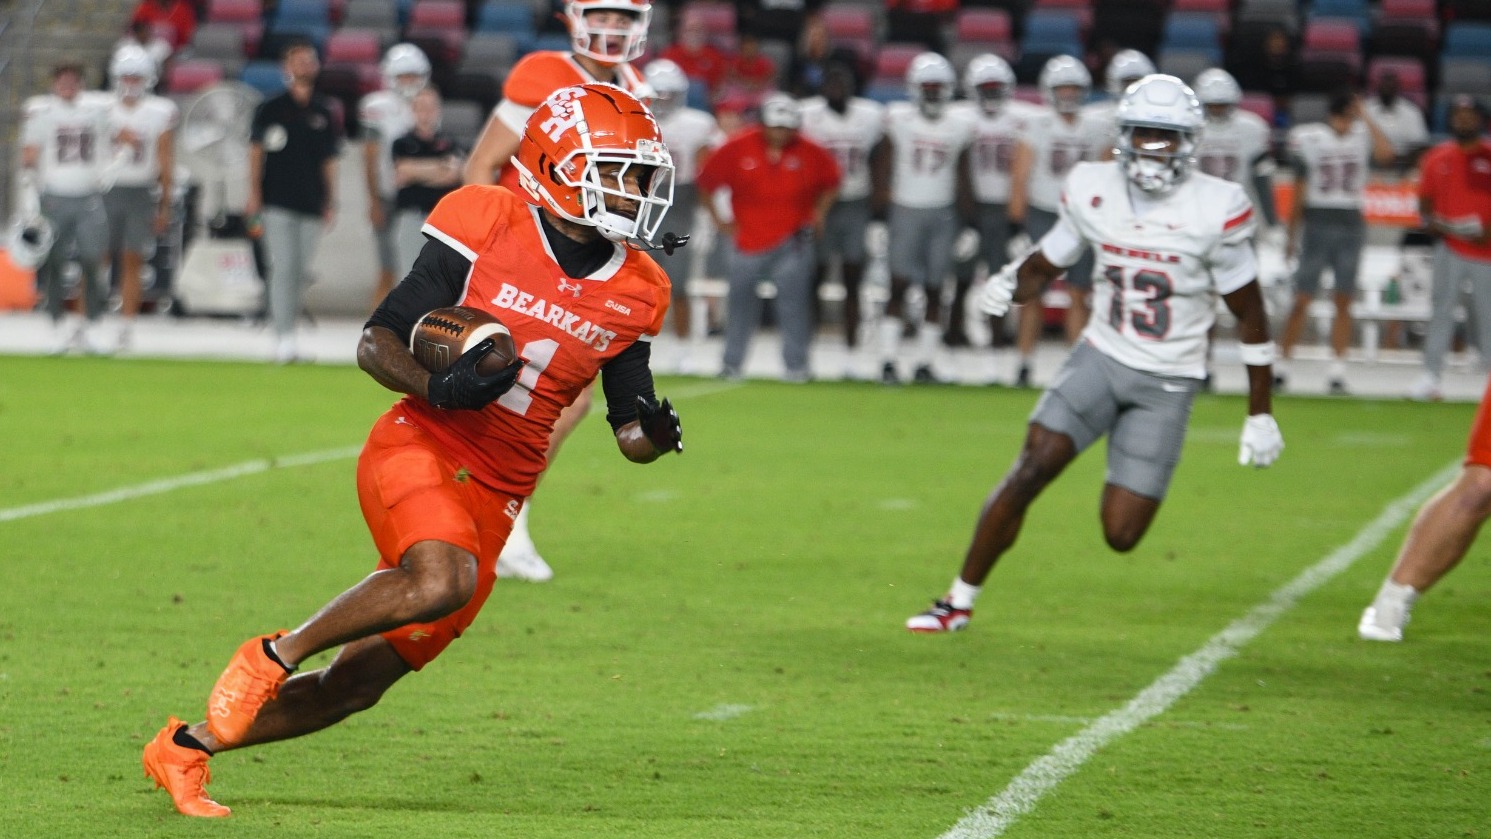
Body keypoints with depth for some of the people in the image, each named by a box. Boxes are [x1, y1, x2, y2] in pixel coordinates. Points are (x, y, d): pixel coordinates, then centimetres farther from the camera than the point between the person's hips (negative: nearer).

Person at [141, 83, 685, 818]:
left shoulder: (632, 295, 5)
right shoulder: (485, 231, -8)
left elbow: (631, 433, 11)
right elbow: (375, 344, -3)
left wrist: (653, 432, -12)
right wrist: (438, 387, -22)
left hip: (492, 501, 5)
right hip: (417, 450, -5)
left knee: (355, 686, 5)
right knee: (442, 582, -36)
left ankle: (187, 748, 22)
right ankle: (275, 655, -15)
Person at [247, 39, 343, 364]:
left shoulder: (325, 114, 10)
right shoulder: (270, 109, 2)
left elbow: (329, 161, 13)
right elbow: (256, 151, 4)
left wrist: (330, 202, 9)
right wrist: (254, 193, -4)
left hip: (312, 203, 3)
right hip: (278, 201, -3)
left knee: (301, 271, 6)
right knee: (284, 267, -12)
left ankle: (286, 328, 17)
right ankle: (283, 337, -15)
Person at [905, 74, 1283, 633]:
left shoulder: (1215, 210, -12)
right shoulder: (1093, 190, -2)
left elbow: (1249, 315, -4)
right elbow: (1045, 266, 10)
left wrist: (1261, 415, -3)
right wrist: (1010, 285, -15)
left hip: (1167, 382, -2)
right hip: (1102, 356, 2)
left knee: (1121, 535, -7)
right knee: (1033, 466, -17)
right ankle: (959, 601, -5)